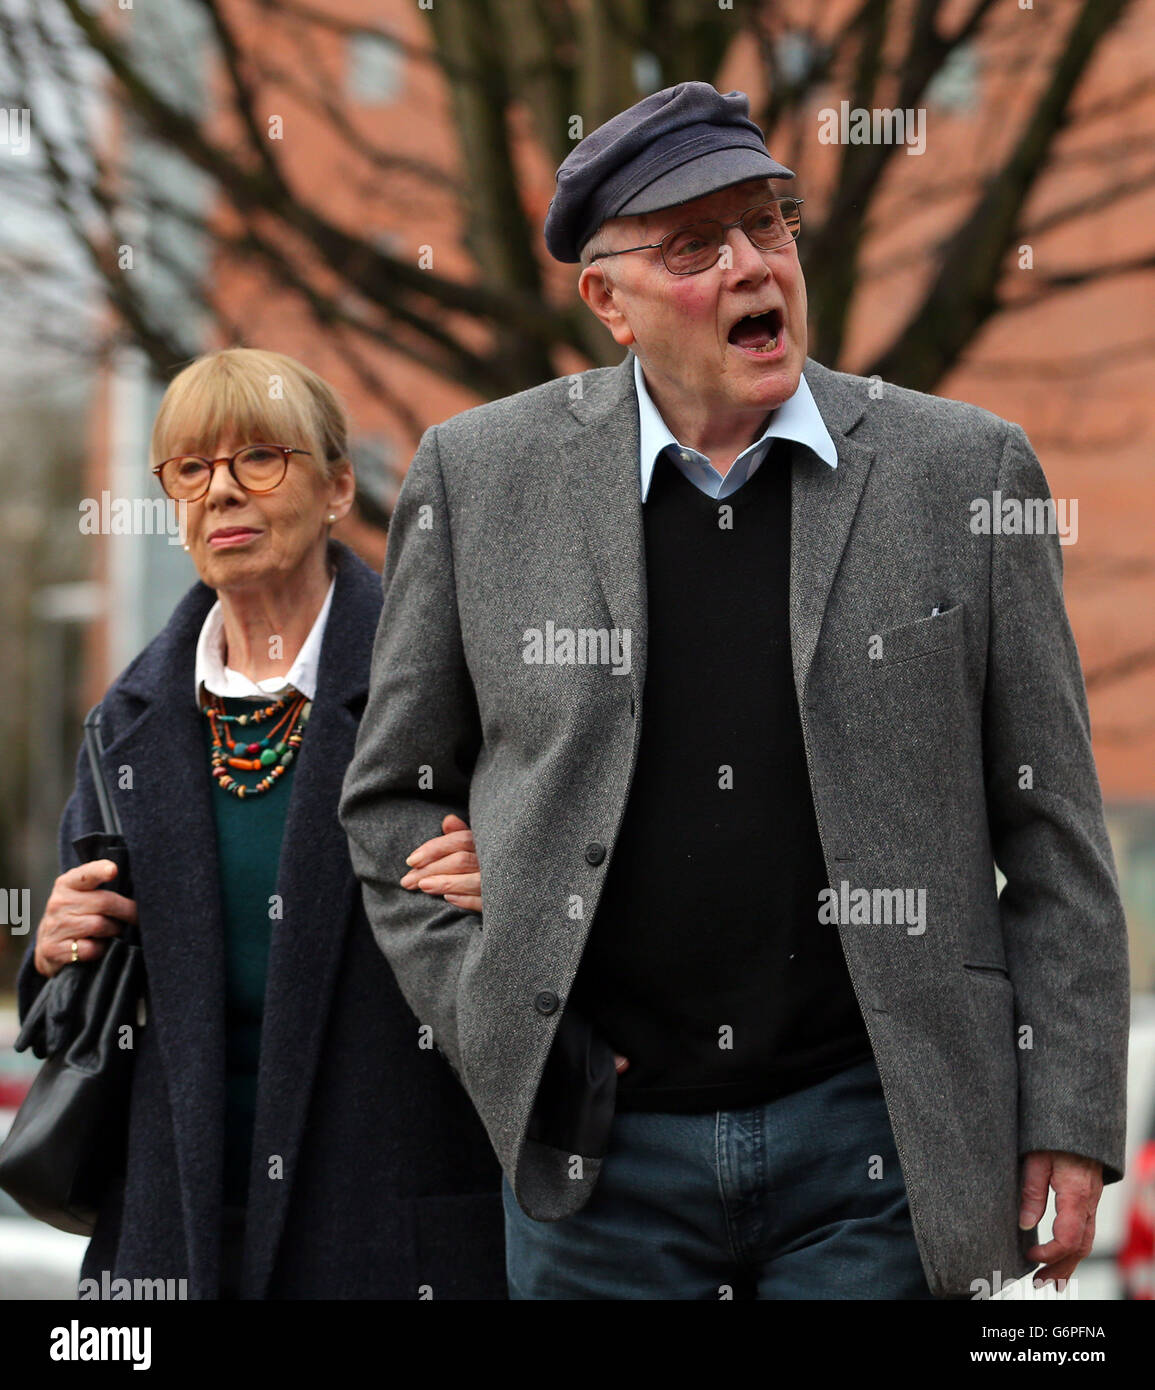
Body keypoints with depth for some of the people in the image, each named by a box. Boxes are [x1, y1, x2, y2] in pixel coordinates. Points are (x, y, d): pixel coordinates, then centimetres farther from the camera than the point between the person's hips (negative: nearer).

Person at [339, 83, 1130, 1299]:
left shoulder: (961, 472, 2)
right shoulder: (480, 477, 3)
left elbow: (1050, 830, 4)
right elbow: (390, 796, 11)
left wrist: (1070, 1123, -1)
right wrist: (487, 1026, 0)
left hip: (868, 1147, -1)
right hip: (597, 1144, 1)